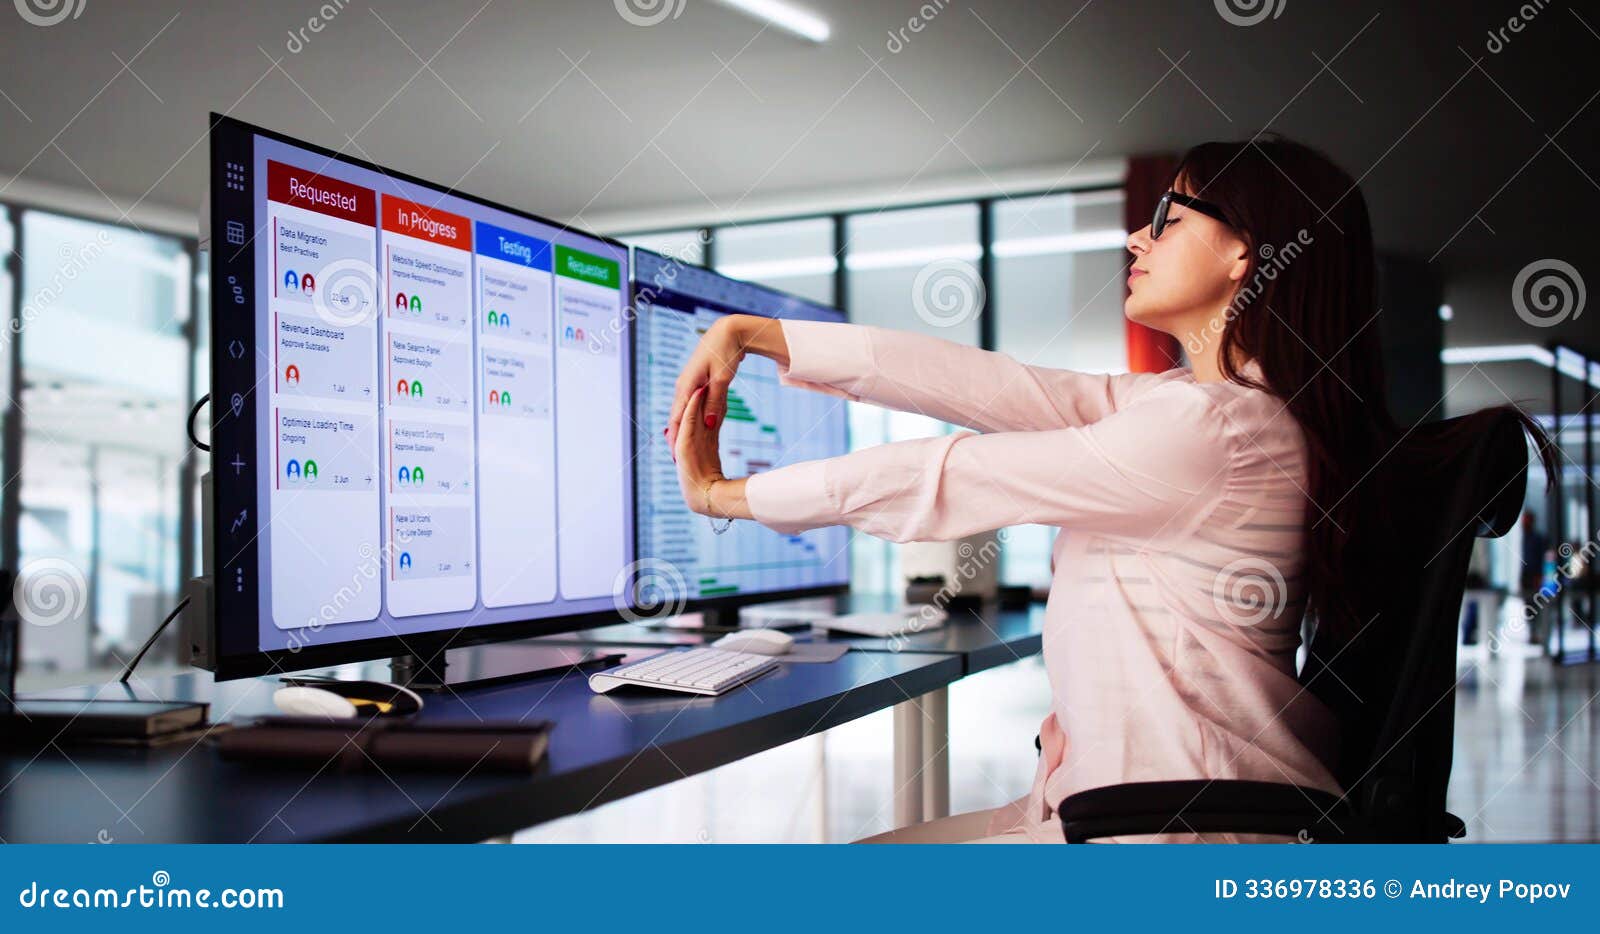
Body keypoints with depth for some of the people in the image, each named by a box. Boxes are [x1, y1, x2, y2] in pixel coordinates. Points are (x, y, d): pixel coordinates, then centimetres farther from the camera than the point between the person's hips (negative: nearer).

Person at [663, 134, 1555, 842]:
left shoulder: (1213, 429, -21)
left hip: (1179, 829, -9)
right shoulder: (1172, 402, 8)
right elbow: (977, 383, 3)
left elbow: (947, 477, -17)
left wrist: (729, 494, -6)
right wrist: (751, 333, 0)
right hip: (1122, 789, 9)